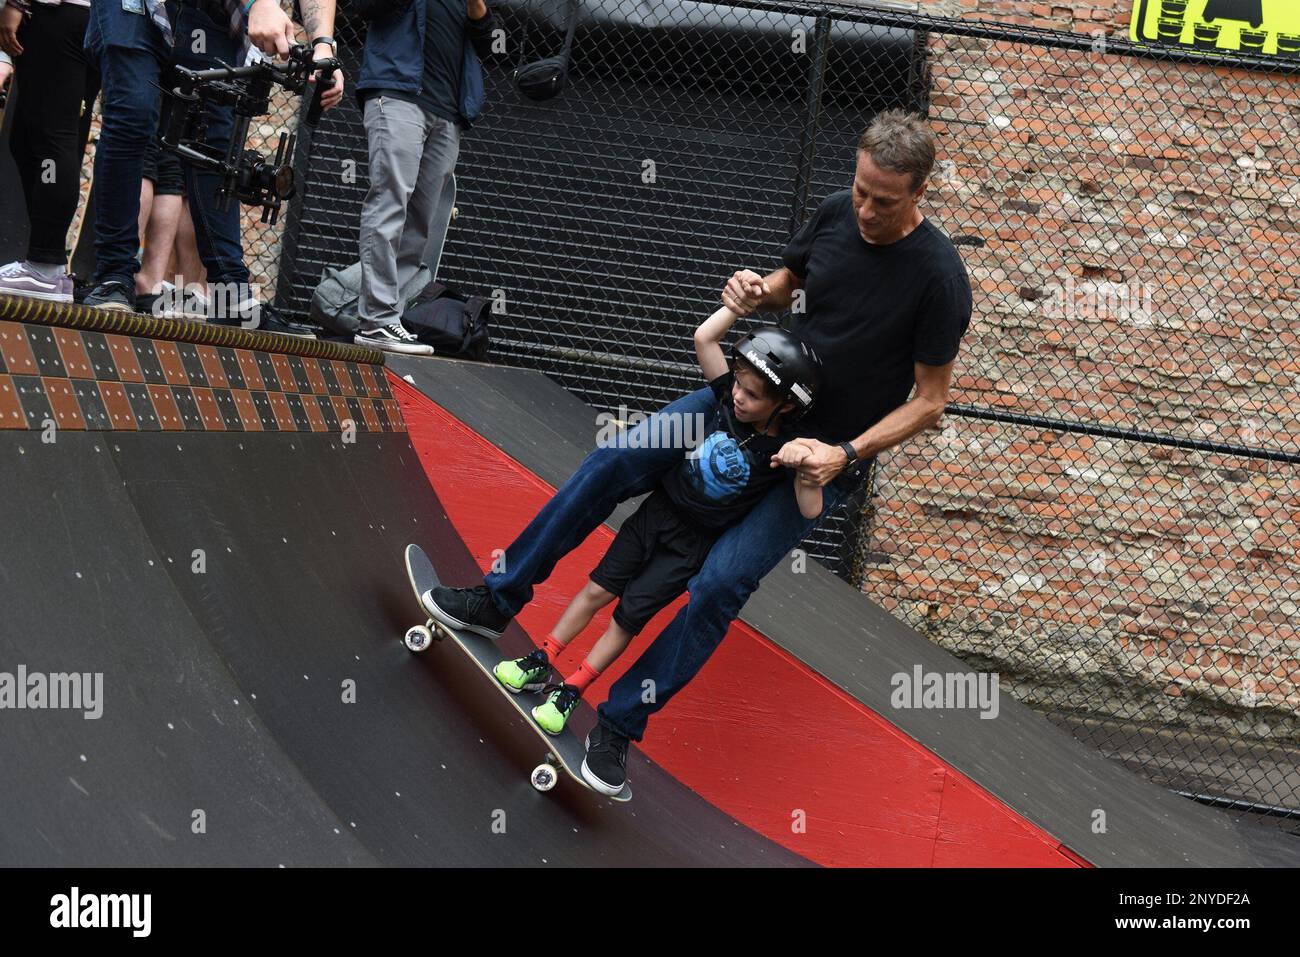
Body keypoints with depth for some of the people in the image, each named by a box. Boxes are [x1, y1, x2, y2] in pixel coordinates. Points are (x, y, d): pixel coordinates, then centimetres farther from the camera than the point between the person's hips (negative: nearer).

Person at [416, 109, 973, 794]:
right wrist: (755, 291, -10)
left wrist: (846, 454, -23)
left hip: (827, 456, -6)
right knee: (613, 463, -6)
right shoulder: (837, 213, -6)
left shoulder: (938, 277, -22)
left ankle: (619, 725, -5)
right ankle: (497, 599, 7)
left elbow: (930, 402, -14)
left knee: (722, 582, -19)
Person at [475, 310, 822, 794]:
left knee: (629, 615, 1)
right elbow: (704, 337, -9)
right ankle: (541, 662, 20)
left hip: (693, 545, -4)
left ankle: (570, 691, 15)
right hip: (659, 509, 4)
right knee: (598, 588, 6)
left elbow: (810, 511, -30)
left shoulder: (782, 449, -23)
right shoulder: (731, 399, -12)